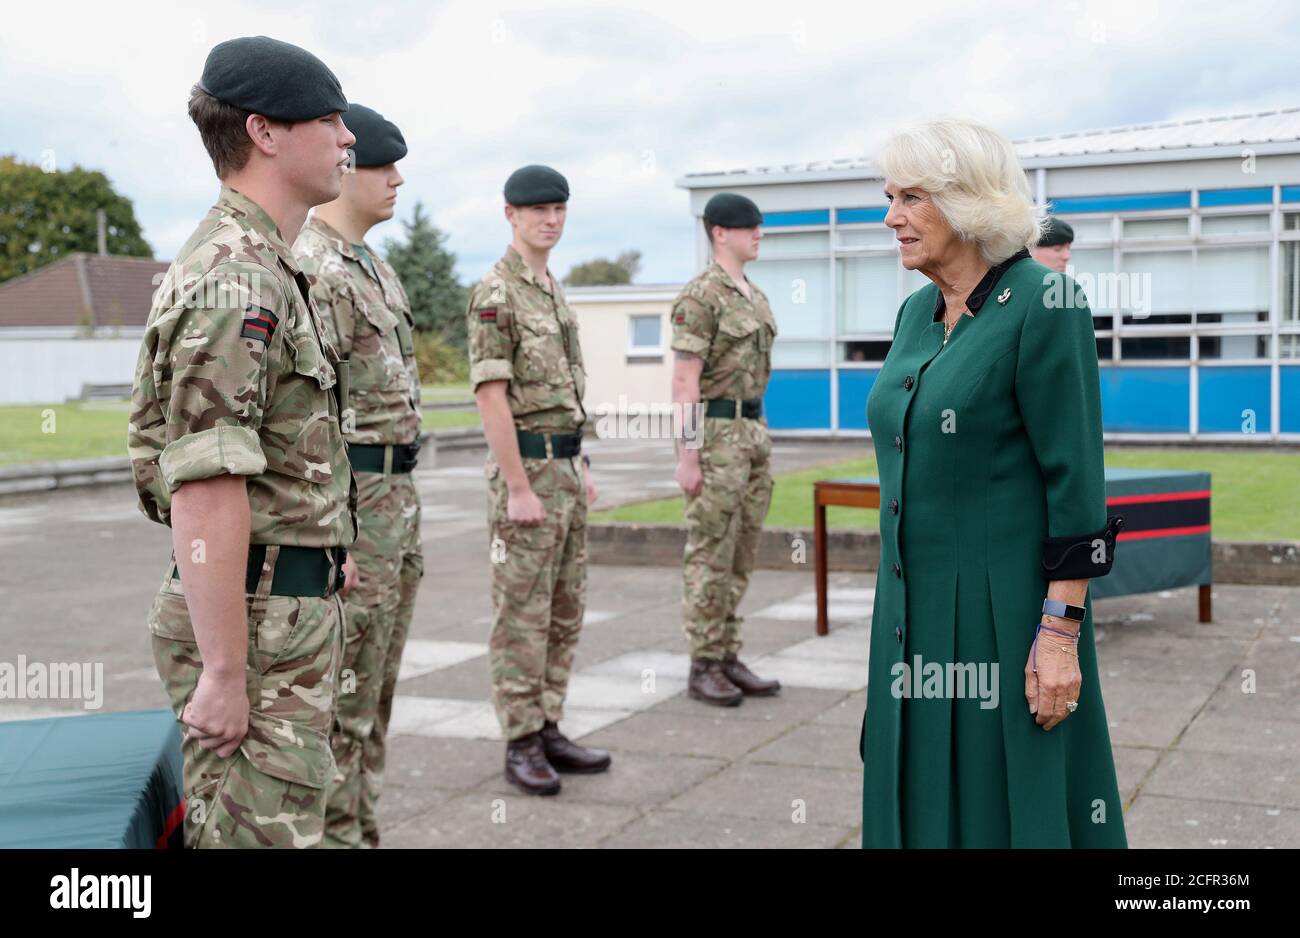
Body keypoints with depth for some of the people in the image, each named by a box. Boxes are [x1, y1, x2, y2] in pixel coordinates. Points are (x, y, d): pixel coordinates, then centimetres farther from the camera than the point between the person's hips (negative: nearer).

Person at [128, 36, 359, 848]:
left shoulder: (264, 264, 14)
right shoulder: (233, 276, -19)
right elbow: (204, 489, -24)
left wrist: (322, 550, 28)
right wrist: (223, 674, -24)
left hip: (293, 605, 10)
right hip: (253, 619, -10)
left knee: (285, 816, 19)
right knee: (264, 834, -3)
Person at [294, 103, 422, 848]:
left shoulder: (369, 265, 17)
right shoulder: (304, 268, -16)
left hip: (394, 493, 10)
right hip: (349, 501, -10)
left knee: (373, 690, 15)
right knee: (341, 699, -2)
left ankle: (361, 832, 25)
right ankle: (336, 837, 8)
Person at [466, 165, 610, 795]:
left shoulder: (550, 292, 16)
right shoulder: (493, 294, -13)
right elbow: (491, 398, -19)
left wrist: (581, 468, 17)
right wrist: (519, 490, -21)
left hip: (565, 466, 9)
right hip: (525, 467, -9)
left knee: (564, 610, 11)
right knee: (522, 613, -3)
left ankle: (548, 732, 19)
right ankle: (522, 747, 4)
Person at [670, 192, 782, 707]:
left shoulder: (753, 297, 16)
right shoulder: (699, 296, -12)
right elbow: (684, 382, -16)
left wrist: (760, 447, 20)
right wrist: (687, 455, -19)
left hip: (752, 432, 9)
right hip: (714, 434, -9)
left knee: (739, 553, 10)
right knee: (710, 554, -4)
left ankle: (728, 658, 16)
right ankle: (704, 668, 4)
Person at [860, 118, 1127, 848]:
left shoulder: (1044, 307, -13)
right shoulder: (920, 314, 10)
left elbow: (1077, 480, -15)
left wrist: (1061, 634, -19)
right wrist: (901, 614, 17)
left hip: (1010, 613, -8)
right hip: (924, 610, 8)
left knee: (1016, 812, 1)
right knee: (932, 807, 14)